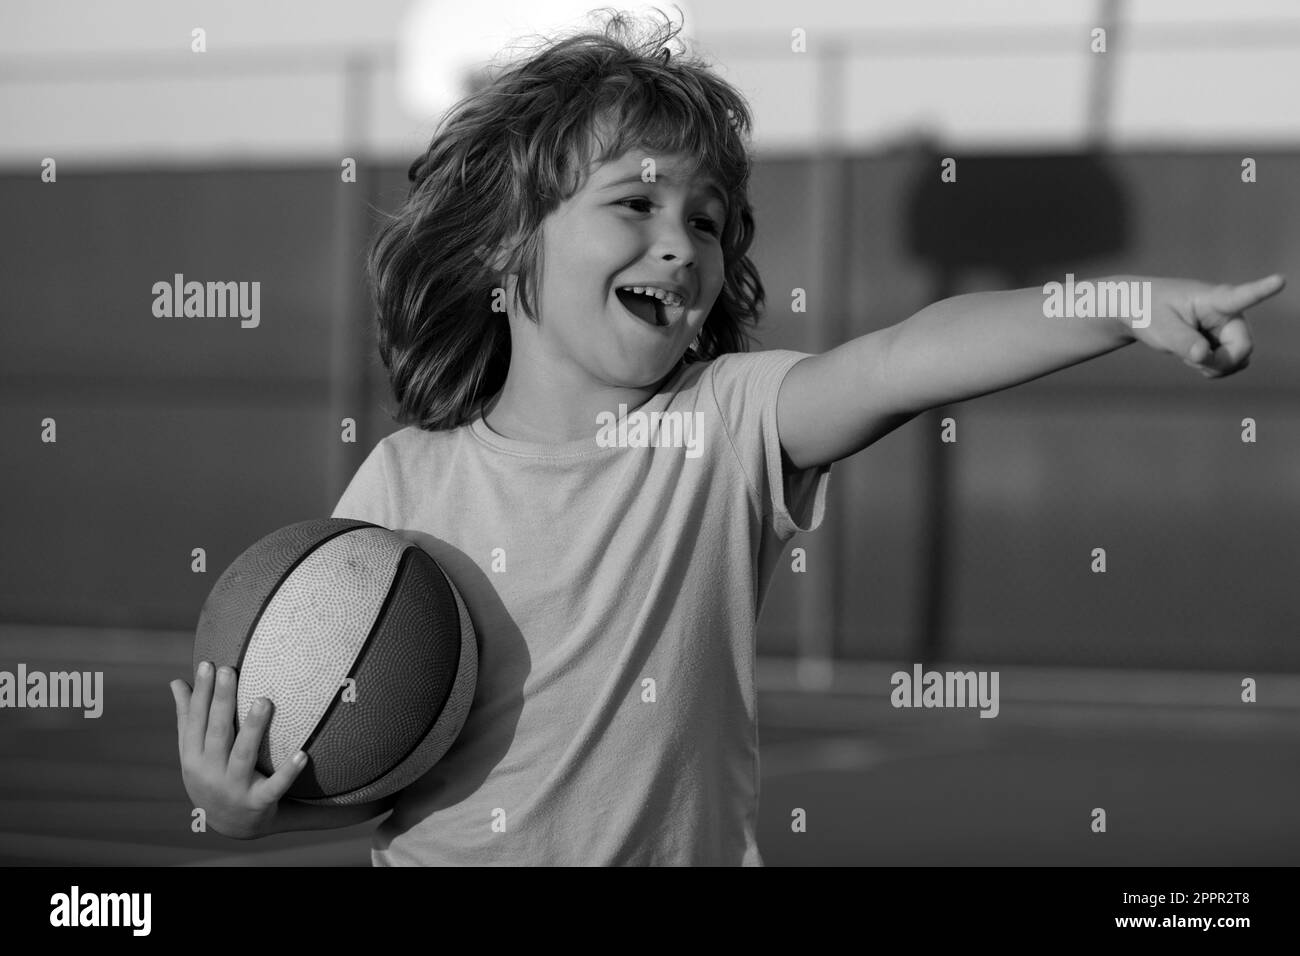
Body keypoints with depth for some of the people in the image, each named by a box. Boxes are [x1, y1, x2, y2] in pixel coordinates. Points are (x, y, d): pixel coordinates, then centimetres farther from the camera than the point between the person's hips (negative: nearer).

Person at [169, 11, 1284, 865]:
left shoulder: (729, 425, -7)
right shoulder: (406, 484, -5)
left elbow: (900, 364, -24)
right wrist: (249, 806, -19)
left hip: (686, 848, 0)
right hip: (439, 859, 0)